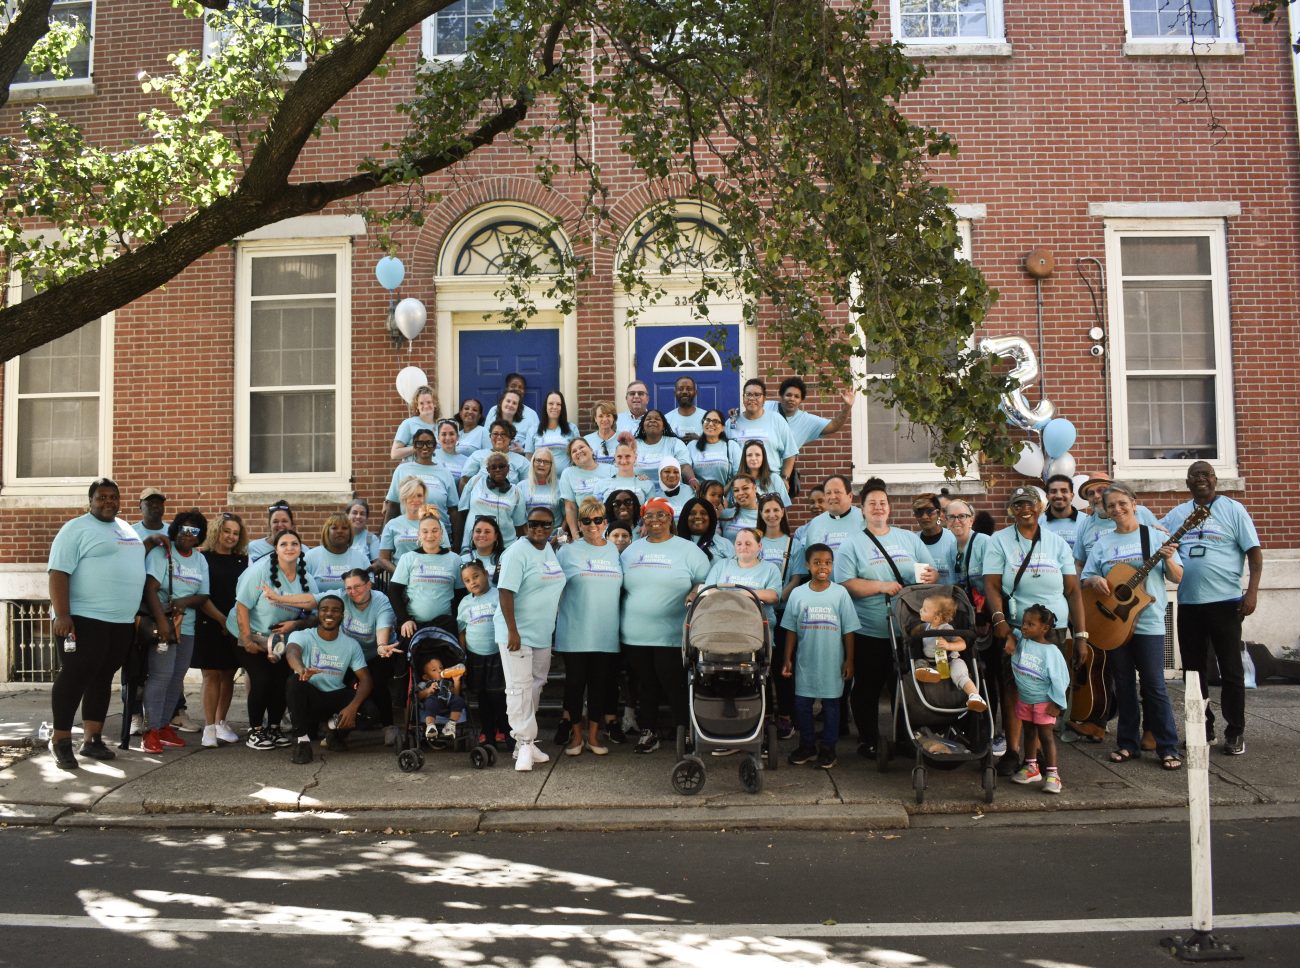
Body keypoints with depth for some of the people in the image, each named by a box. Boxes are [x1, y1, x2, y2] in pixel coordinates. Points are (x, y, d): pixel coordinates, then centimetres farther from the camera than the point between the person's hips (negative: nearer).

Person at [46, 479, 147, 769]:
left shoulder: (127, 529, 17)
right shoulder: (76, 529, -7)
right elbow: (59, 572, -14)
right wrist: (62, 615, -22)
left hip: (122, 621, 8)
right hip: (84, 619, -7)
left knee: (102, 678, 11)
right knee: (74, 678, -2)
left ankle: (91, 739, 18)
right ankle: (60, 741, 7)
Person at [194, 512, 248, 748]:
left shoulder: (242, 561, 10)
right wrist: (222, 619, -11)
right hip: (209, 624, -4)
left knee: (228, 675, 7)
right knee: (212, 674, -4)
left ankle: (220, 723, 17)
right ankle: (209, 727, -1)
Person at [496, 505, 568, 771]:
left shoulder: (549, 550, 11)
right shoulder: (518, 552, -14)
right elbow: (506, 592, -19)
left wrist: (553, 626, 20)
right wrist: (512, 631, -23)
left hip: (542, 634, 8)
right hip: (518, 634, -8)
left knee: (535, 686, 12)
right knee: (520, 687, -7)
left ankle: (525, 741, 21)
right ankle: (525, 744, -3)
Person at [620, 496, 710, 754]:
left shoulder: (688, 550, 1)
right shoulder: (631, 551, 13)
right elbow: (619, 588, 16)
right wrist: (622, 621, 9)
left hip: (674, 637, -4)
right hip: (635, 636, 4)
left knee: (675, 686, -1)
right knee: (646, 686, 12)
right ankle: (648, 732, 25)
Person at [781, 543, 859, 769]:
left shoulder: (840, 593, -5)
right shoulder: (798, 593, -2)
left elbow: (848, 630, -2)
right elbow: (791, 630, 3)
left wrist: (849, 661, -3)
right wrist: (787, 660, 2)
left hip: (832, 663, -1)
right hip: (805, 662, 2)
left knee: (831, 704, 9)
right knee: (802, 704, 8)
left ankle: (827, 748, 22)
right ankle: (807, 745, 25)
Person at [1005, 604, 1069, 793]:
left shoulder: (1051, 651, -18)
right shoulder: (1021, 640, -4)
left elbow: (1059, 678, -17)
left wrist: (1057, 703, -17)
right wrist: (1010, 640, -5)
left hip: (1044, 702, -6)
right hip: (1024, 699, 6)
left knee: (1046, 735, -4)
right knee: (1029, 733, 16)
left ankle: (1052, 774, 1)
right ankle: (1031, 768, 28)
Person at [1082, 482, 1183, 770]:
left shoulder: (1154, 535, 1)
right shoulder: (1103, 543, 8)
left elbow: (1177, 578, 0)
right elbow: (1084, 579, 9)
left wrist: (1168, 560, -20)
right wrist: (1094, 580, -13)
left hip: (1148, 621, -3)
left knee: (1154, 685, -3)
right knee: (1124, 685, 10)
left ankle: (1167, 748, 6)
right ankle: (1128, 744, 19)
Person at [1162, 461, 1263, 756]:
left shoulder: (1233, 509, -1)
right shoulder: (1177, 514, 11)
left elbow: (1254, 551, -4)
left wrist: (1252, 592, -13)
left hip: (1225, 602, -4)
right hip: (1188, 604, 4)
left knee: (1231, 670, 2)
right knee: (1193, 670, 10)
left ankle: (1235, 733, 12)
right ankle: (1203, 728, 22)